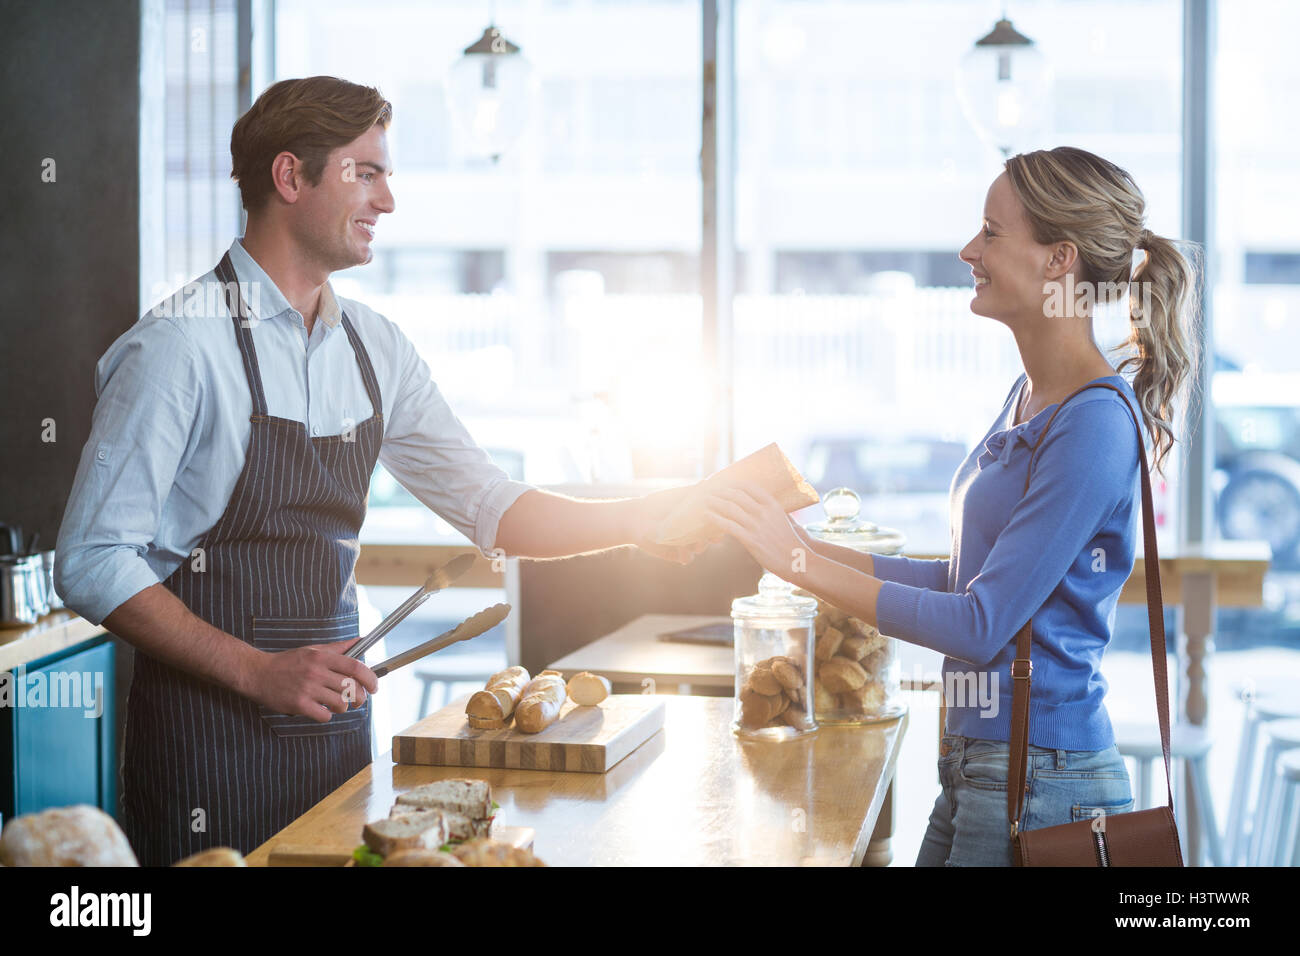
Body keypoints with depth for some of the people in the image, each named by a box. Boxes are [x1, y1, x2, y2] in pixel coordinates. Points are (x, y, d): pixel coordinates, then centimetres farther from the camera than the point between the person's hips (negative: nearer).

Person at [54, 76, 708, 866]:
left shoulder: (377, 349, 7)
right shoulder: (180, 346, -13)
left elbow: (491, 508, 10)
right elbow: (93, 562, -14)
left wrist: (636, 520, -3)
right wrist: (258, 672, -20)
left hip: (335, 716, 6)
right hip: (210, 732, -6)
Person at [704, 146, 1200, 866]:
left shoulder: (1096, 424, -19)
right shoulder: (1029, 398, 10)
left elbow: (982, 624, -21)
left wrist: (803, 563, -16)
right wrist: (814, 546, 9)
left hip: (1039, 786, -9)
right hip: (974, 766, 9)